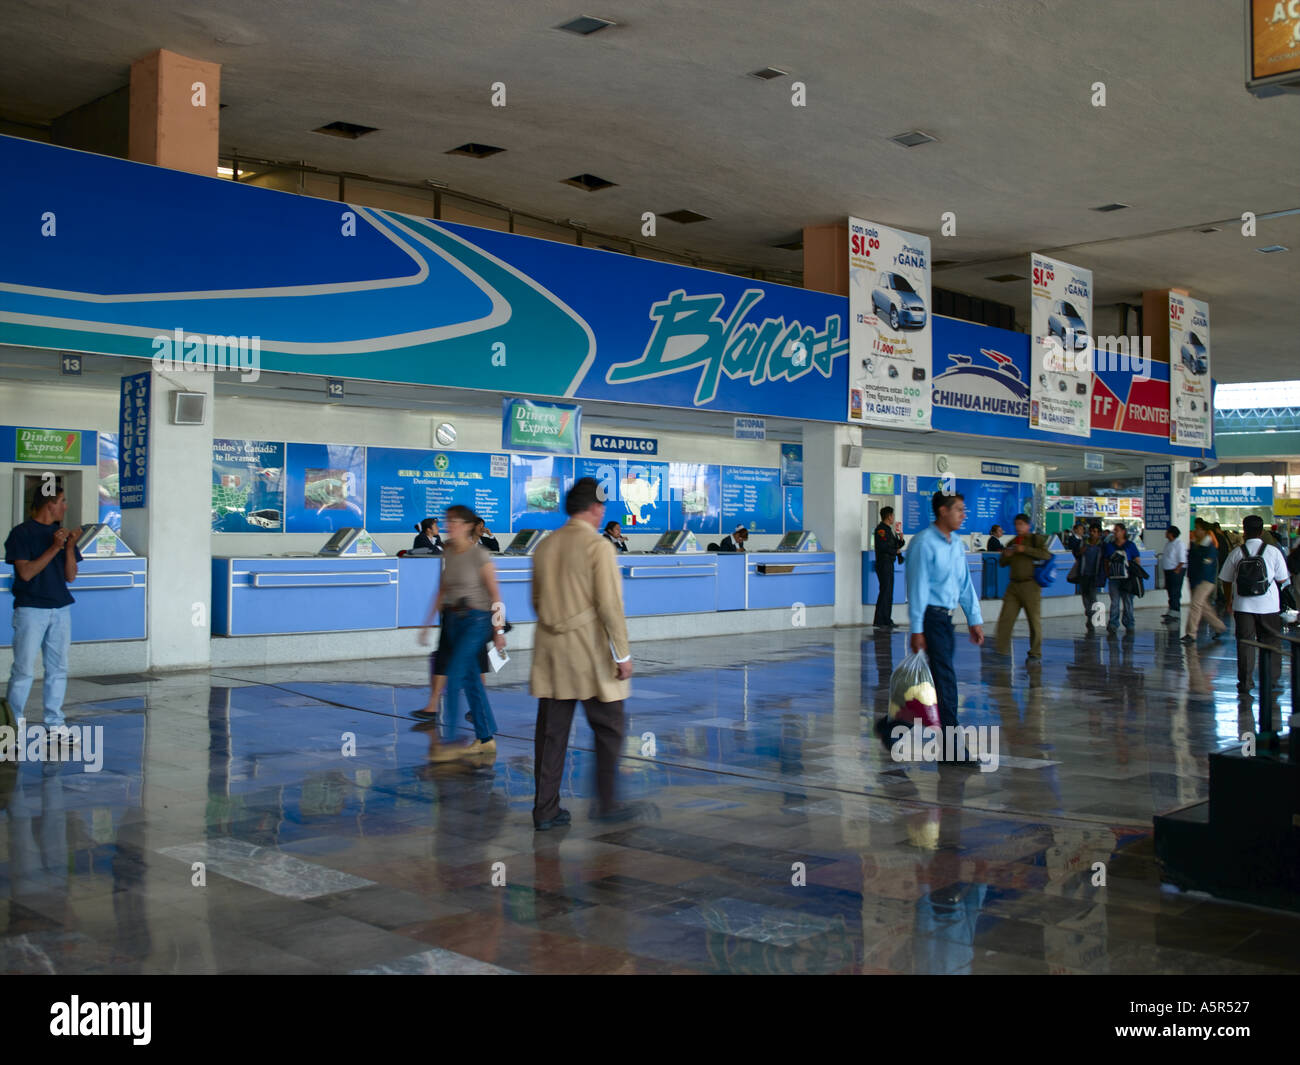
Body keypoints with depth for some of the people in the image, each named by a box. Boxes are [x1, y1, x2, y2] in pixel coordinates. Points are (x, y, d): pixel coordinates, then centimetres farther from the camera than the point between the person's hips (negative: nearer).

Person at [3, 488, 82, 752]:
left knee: (58, 669, 6)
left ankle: (54, 725, 11)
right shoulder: (21, 533, -3)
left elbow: (70, 576, 9)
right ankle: (15, 723, 9)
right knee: (24, 670, -4)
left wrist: (70, 547, -6)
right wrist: (54, 548, -16)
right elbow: (26, 572, -11)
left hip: (61, 609, 5)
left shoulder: (62, 533, 12)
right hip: (30, 609, -5)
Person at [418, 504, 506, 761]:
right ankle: (486, 739, 18)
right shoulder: (447, 553, 7)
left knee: (455, 677, -13)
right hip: (452, 620, 7)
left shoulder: (480, 556, -12)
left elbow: (495, 594, -9)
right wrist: (429, 622, 14)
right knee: (470, 679, 10)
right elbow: (442, 591, 15)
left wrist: (499, 630, -9)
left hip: (476, 620, -7)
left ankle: (448, 743, -10)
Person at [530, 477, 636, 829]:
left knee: (551, 734, 8)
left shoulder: (545, 546, 9)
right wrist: (622, 654, -10)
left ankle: (545, 810, 10)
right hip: (591, 655, -6)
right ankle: (606, 804, 14)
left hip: (551, 653, 6)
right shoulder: (598, 546, -11)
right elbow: (610, 605, -15)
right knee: (608, 730, 9)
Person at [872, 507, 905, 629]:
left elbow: (896, 545, 22)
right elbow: (882, 546, -21)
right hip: (883, 563, -10)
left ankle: (886, 620, 14)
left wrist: (900, 540, 2)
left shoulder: (890, 529, 19)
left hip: (889, 563, 10)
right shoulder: (881, 529, -11)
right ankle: (879, 621, -12)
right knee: (885, 590, -12)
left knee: (889, 592, 10)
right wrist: (895, 551, -9)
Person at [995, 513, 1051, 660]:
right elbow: (1002, 563, 21)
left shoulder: (1036, 539, 2)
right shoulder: (1012, 542, 17)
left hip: (1030, 585, -4)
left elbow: (1046, 555, -15)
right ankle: (1002, 651, 1)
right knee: (1005, 619, -3)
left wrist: (1025, 549, -19)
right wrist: (1006, 556, -2)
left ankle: (1035, 653, 10)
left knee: (1034, 620, 0)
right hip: (1014, 585, 5)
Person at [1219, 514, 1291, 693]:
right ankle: (1272, 680, 12)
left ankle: (1244, 682, 5)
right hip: (1268, 605, -1)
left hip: (1242, 605, 1)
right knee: (1271, 641, 11)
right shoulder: (1273, 551, -4)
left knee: (1244, 642, 6)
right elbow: (1283, 580, 2)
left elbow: (1226, 579, 5)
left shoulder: (1236, 552, -1)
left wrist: (1229, 600, 19)